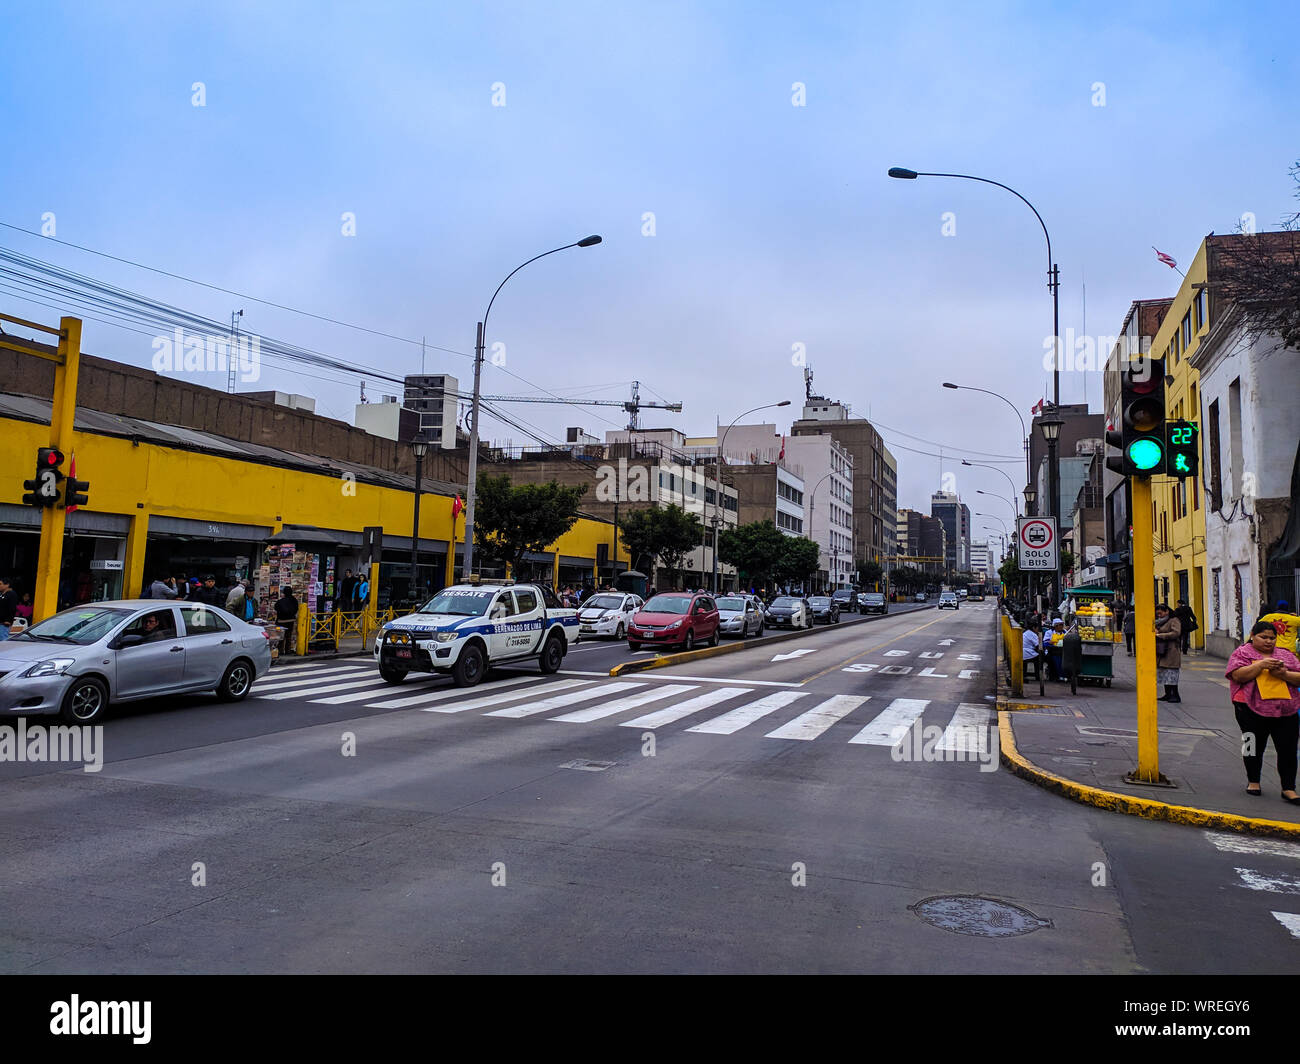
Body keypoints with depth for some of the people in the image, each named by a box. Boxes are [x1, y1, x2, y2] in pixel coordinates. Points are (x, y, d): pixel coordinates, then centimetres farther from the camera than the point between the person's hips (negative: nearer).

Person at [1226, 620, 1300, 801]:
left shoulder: (1285, 655, 13)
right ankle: (1253, 782, 28)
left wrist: (1284, 674, -10)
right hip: (1252, 711, -3)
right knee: (1254, 747, 10)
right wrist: (1261, 665, -19)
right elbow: (1237, 675, -12)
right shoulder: (1242, 653, 2)